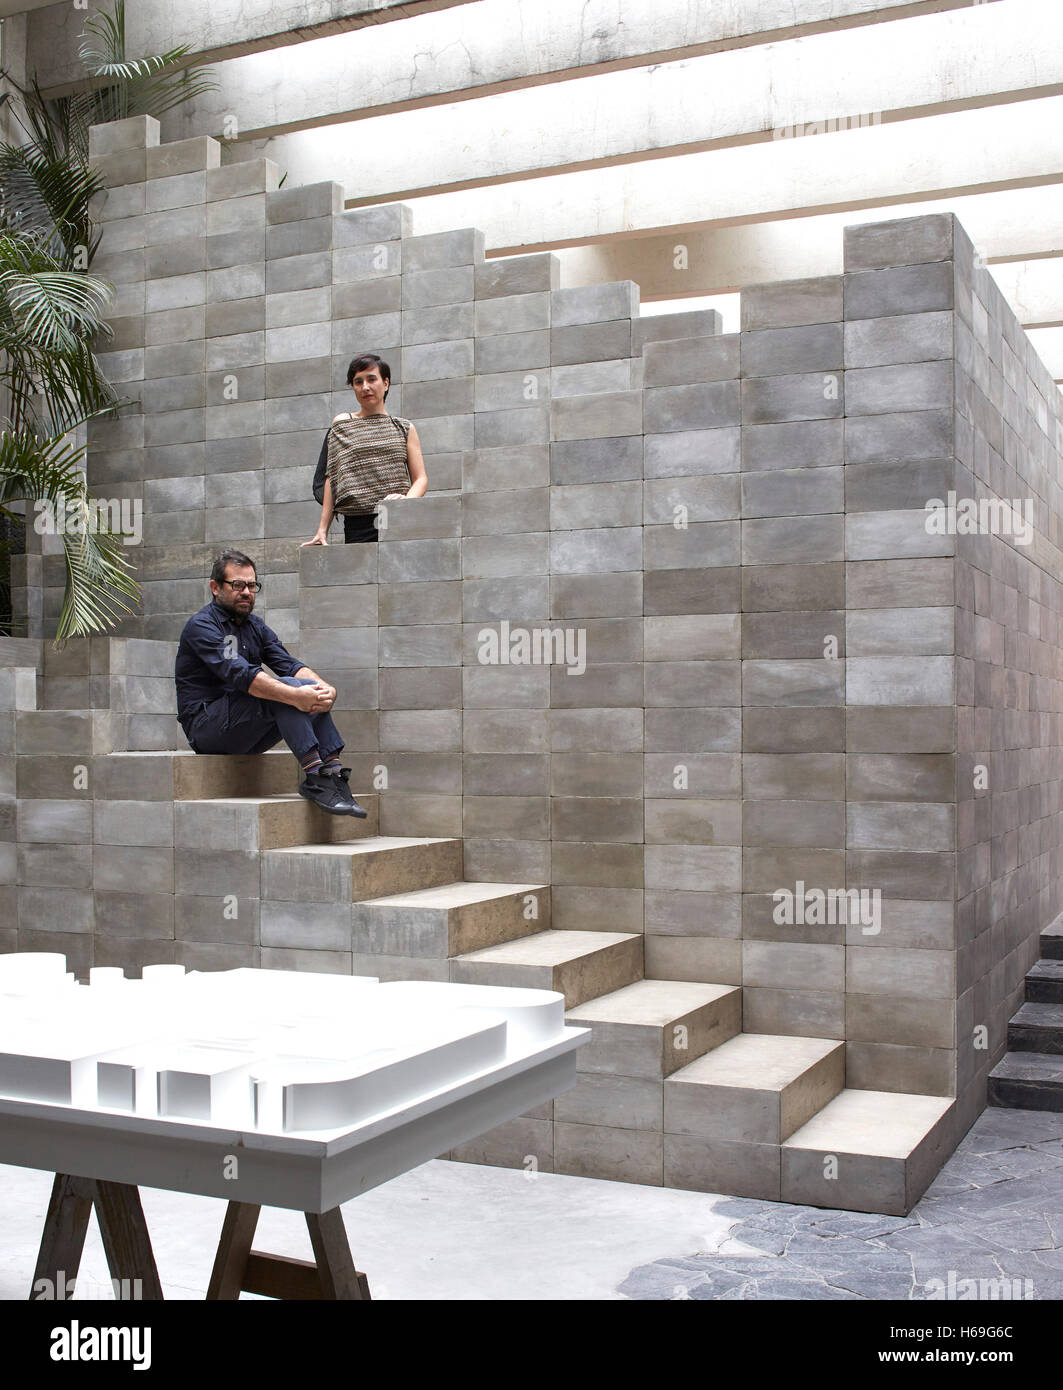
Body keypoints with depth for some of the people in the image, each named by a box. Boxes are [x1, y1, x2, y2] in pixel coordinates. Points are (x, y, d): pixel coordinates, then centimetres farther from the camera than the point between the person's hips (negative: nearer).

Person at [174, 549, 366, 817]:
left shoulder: (255, 626, 15)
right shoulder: (201, 626, -10)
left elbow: (288, 664, 0)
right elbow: (239, 674, -26)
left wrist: (325, 687, -22)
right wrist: (294, 695, -37)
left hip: (244, 735, 7)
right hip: (206, 727, -7)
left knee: (312, 690, -12)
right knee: (285, 689, -27)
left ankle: (333, 774, -23)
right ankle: (314, 774, -33)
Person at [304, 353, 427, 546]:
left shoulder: (404, 429, 16)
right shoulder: (341, 426, 16)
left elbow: (421, 479, 10)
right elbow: (331, 479, 12)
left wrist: (406, 500, -13)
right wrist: (322, 529, 4)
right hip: (356, 528, 0)